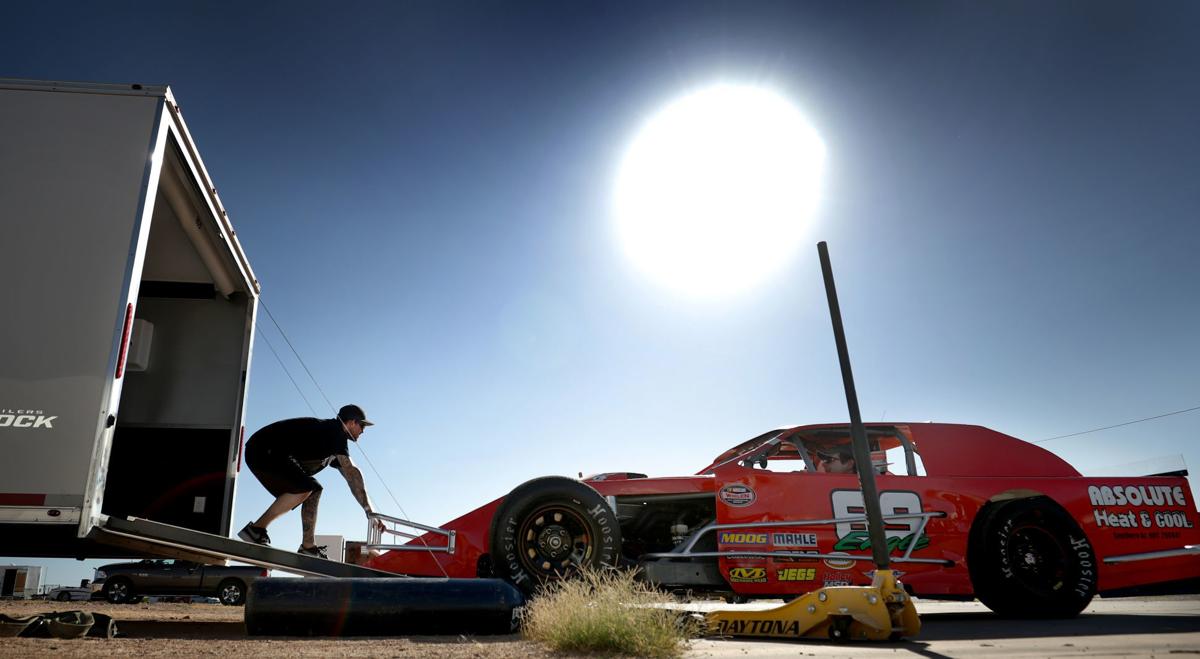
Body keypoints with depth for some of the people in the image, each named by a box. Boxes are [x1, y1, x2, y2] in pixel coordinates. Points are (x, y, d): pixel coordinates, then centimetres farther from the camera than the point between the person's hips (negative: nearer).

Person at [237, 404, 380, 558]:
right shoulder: (335, 431, -12)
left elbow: (348, 476, 21)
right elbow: (351, 472, -21)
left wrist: (370, 509, 17)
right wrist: (369, 510, -22)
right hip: (263, 451, -11)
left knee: (314, 490, 8)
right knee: (304, 488, -23)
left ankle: (308, 546, 4)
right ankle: (256, 528, -13)